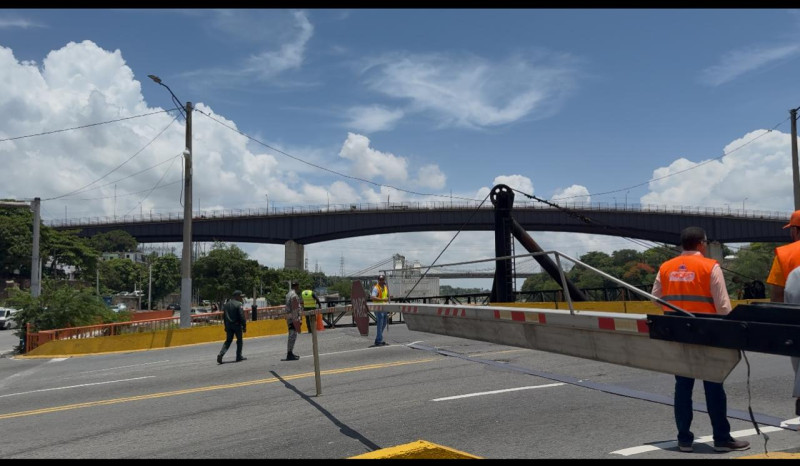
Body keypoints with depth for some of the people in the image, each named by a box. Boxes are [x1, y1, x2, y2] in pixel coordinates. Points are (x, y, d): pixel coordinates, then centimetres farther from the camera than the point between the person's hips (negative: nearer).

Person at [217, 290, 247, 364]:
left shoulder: (226, 304, 9)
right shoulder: (238, 304, -13)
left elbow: (224, 316, 13)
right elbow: (242, 316, -17)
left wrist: (226, 326, 19)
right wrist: (244, 326, -11)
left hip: (228, 325, 6)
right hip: (237, 325, -6)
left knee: (228, 341, 11)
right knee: (239, 340, 9)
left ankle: (221, 354, -8)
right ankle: (239, 357, 13)